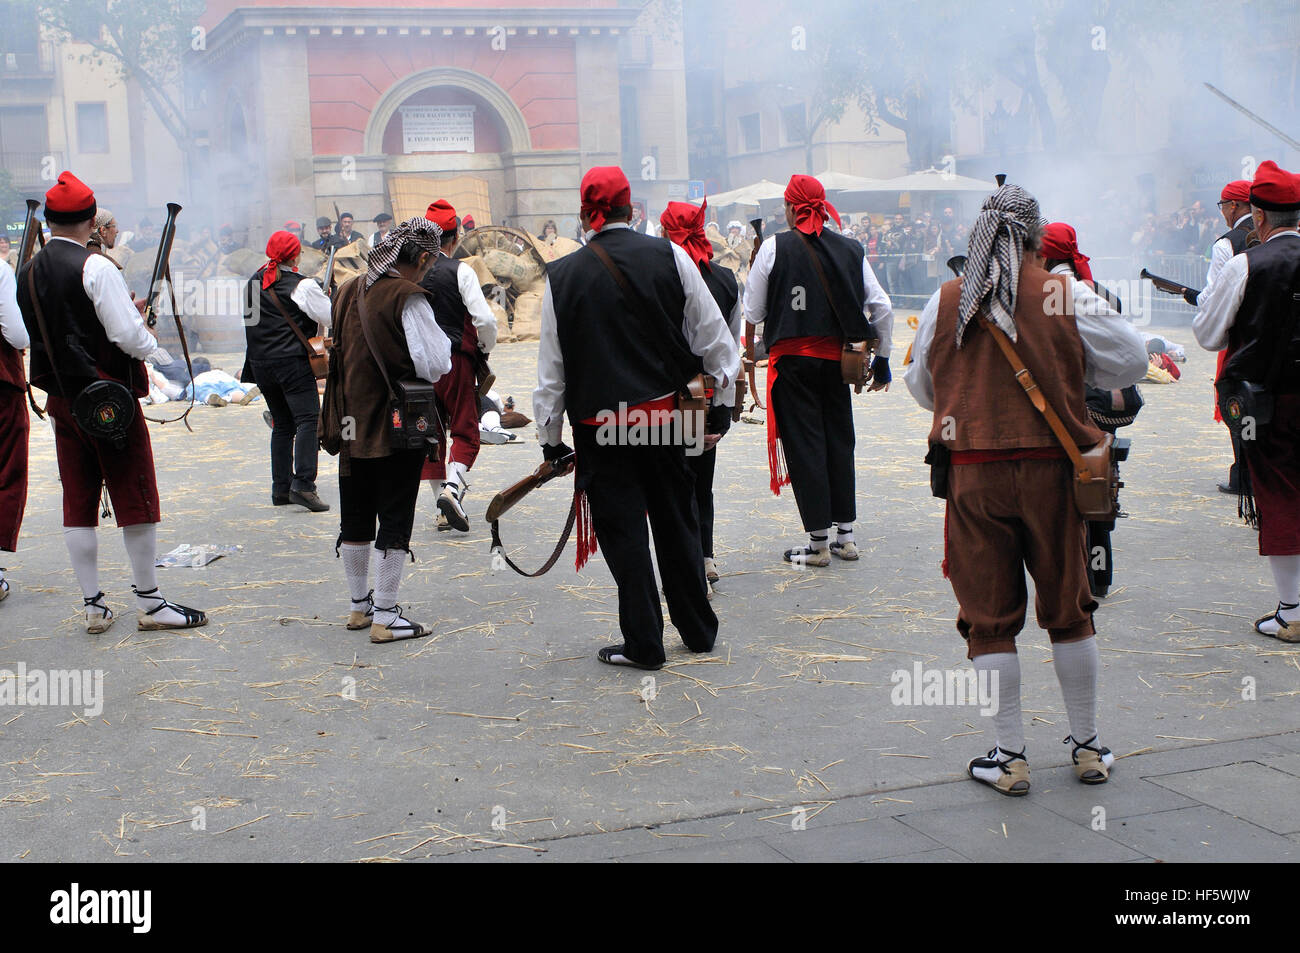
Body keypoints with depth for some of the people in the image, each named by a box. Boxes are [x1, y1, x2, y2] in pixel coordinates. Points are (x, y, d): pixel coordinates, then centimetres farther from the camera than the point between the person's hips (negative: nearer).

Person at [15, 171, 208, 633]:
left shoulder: (28, 273, 7)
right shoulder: (96, 267, -14)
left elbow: (35, 336, 15)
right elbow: (129, 336, -19)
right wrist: (150, 341, 2)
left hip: (61, 400, 6)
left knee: (78, 504, 10)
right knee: (135, 500, 2)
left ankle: (93, 605, 14)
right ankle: (150, 603, 8)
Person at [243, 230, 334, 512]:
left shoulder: (253, 283, 10)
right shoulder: (302, 285, -10)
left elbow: (246, 322, 20)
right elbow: (330, 318, -6)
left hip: (260, 362, 7)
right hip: (293, 361, -7)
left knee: (282, 424, 15)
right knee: (308, 419, -9)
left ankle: (280, 488, 14)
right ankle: (303, 484, -22)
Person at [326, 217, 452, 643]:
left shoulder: (348, 292, 7)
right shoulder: (409, 299, -16)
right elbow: (433, 366, -20)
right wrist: (443, 340, -1)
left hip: (351, 424, 7)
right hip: (398, 427, -7)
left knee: (355, 516, 16)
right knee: (395, 520, 1)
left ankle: (359, 605, 29)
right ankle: (384, 617, 3)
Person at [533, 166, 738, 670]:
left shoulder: (562, 276, -5)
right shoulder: (669, 256, -4)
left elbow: (552, 369, 0)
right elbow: (710, 332, 3)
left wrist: (550, 435, 9)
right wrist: (726, 386, 16)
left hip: (601, 425, -2)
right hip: (666, 415, 2)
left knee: (623, 530, 5)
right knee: (676, 522, 14)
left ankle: (643, 643, 8)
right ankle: (699, 631, 25)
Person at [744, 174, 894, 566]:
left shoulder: (775, 247, -5)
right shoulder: (851, 249, 4)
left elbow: (753, 308, 2)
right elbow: (882, 307, 6)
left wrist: (750, 345, 22)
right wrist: (882, 358, 16)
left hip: (792, 358, -3)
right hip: (836, 359, 4)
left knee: (804, 444, 1)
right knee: (839, 440, 14)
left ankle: (819, 542, 3)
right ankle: (845, 535, 18)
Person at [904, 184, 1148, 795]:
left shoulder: (945, 303, -1)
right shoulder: (1067, 297, -4)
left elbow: (921, 388, 11)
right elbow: (1131, 363, 3)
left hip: (972, 475, 0)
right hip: (1050, 471, 0)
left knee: (989, 617, 8)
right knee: (1068, 610, 14)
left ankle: (1008, 755, 12)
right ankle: (1087, 747, 25)